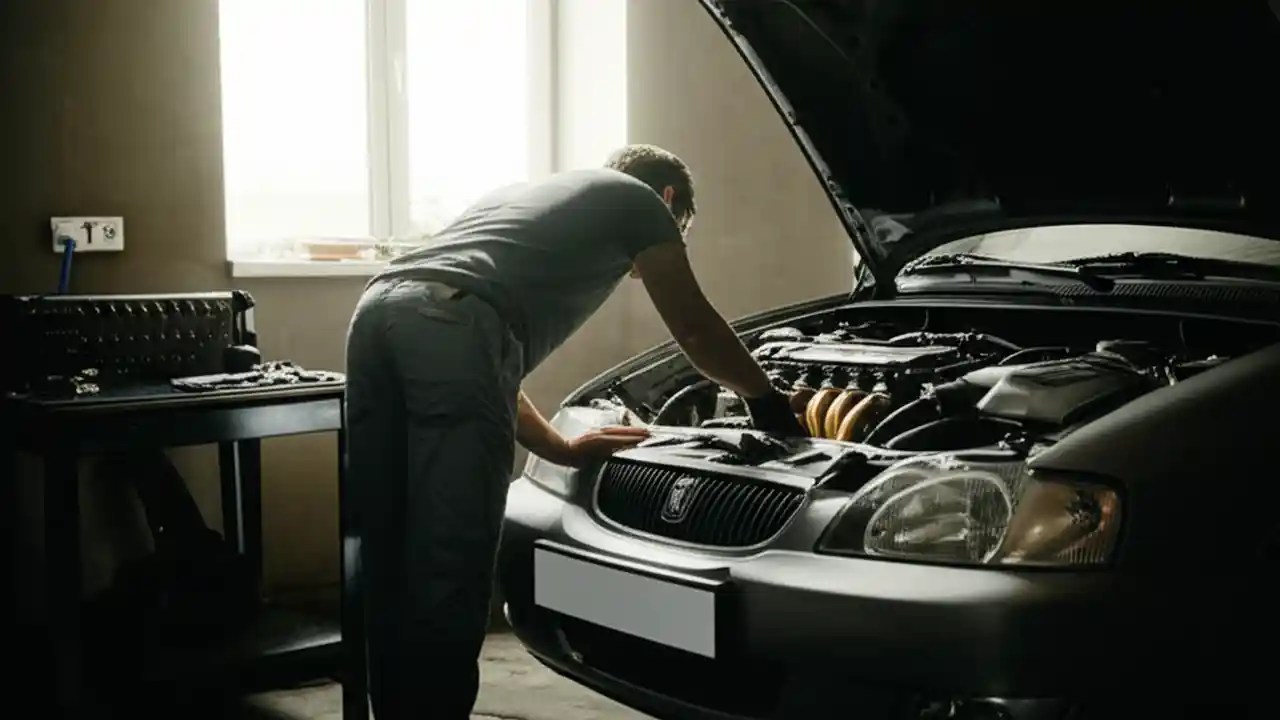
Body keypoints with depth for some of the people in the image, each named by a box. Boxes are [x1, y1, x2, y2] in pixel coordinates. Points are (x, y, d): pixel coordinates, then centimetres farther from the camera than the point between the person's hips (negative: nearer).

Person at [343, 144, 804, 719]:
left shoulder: (523, 196, 43)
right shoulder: (637, 200, 24)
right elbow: (695, 329, 26)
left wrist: (561, 449, 41)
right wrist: (765, 398, 42)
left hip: (377, 311, 8)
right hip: (448, 326, -8)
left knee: (389, 568, 13)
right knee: (447, 574, -4)